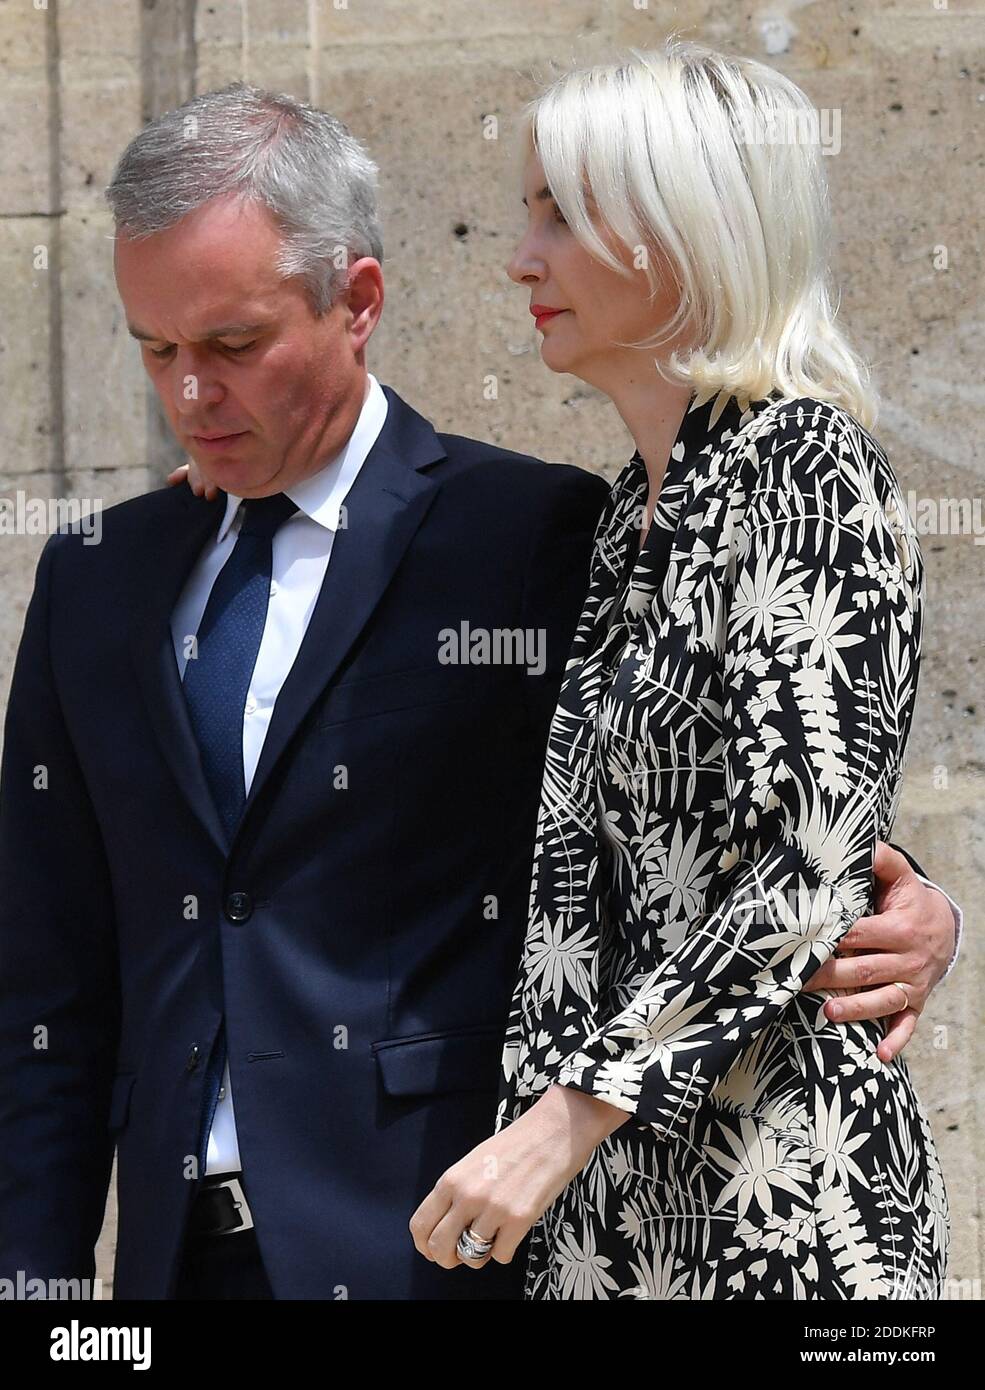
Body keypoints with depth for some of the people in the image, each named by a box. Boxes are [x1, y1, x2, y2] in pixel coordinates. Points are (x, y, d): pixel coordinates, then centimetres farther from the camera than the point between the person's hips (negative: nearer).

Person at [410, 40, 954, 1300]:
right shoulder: (635, 505, 13)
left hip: (774, 1192, -8)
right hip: (617, 1195, 8)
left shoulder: (805, 462, -12)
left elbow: (808, 867, -19)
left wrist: (567, 1120, -21)